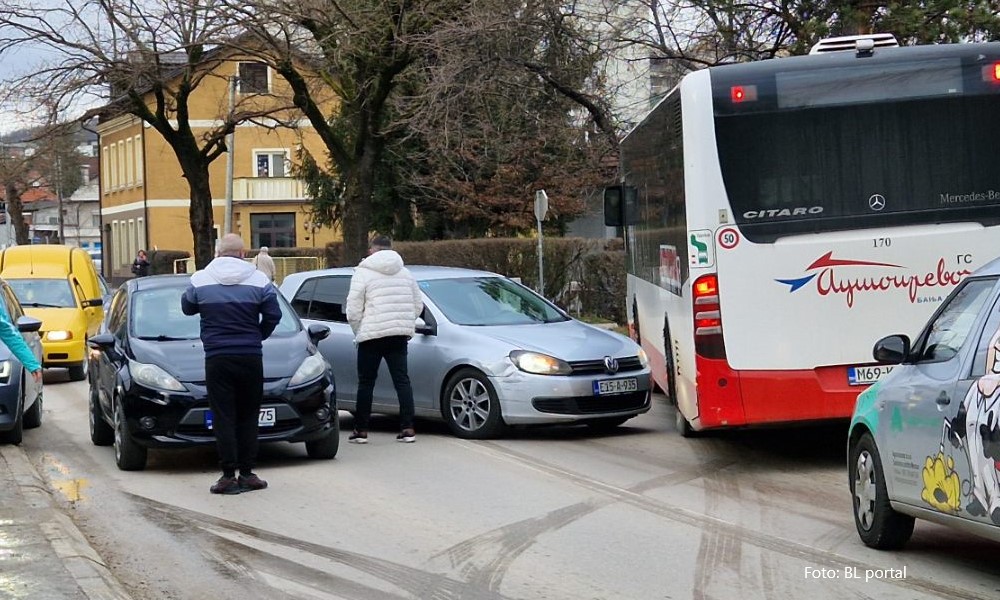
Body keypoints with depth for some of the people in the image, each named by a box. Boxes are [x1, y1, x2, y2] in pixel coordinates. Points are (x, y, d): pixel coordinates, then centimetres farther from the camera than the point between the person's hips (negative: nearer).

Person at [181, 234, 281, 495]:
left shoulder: (200, 280, -1)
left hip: (217, 359, -1)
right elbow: (273, 315, 0)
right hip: (250, 357, 1)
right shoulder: (259, 280, -2)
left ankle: (229, 475, -3)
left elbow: (187, 307, 13)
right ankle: (247, 473, 9)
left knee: (223, 417, 1)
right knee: (248, 416, 10)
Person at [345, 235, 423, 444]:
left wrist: (359, 331, 8)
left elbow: (353, 310, -6)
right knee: (402, 380, 5)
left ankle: (361, 430, 5)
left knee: (366, 382, 3)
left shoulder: (363, 273, -3)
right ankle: (407, 428, -1)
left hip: (372, 335, -4)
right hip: (400, 335, 4)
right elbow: (418, 305, 14)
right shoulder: (405, 273, 14)